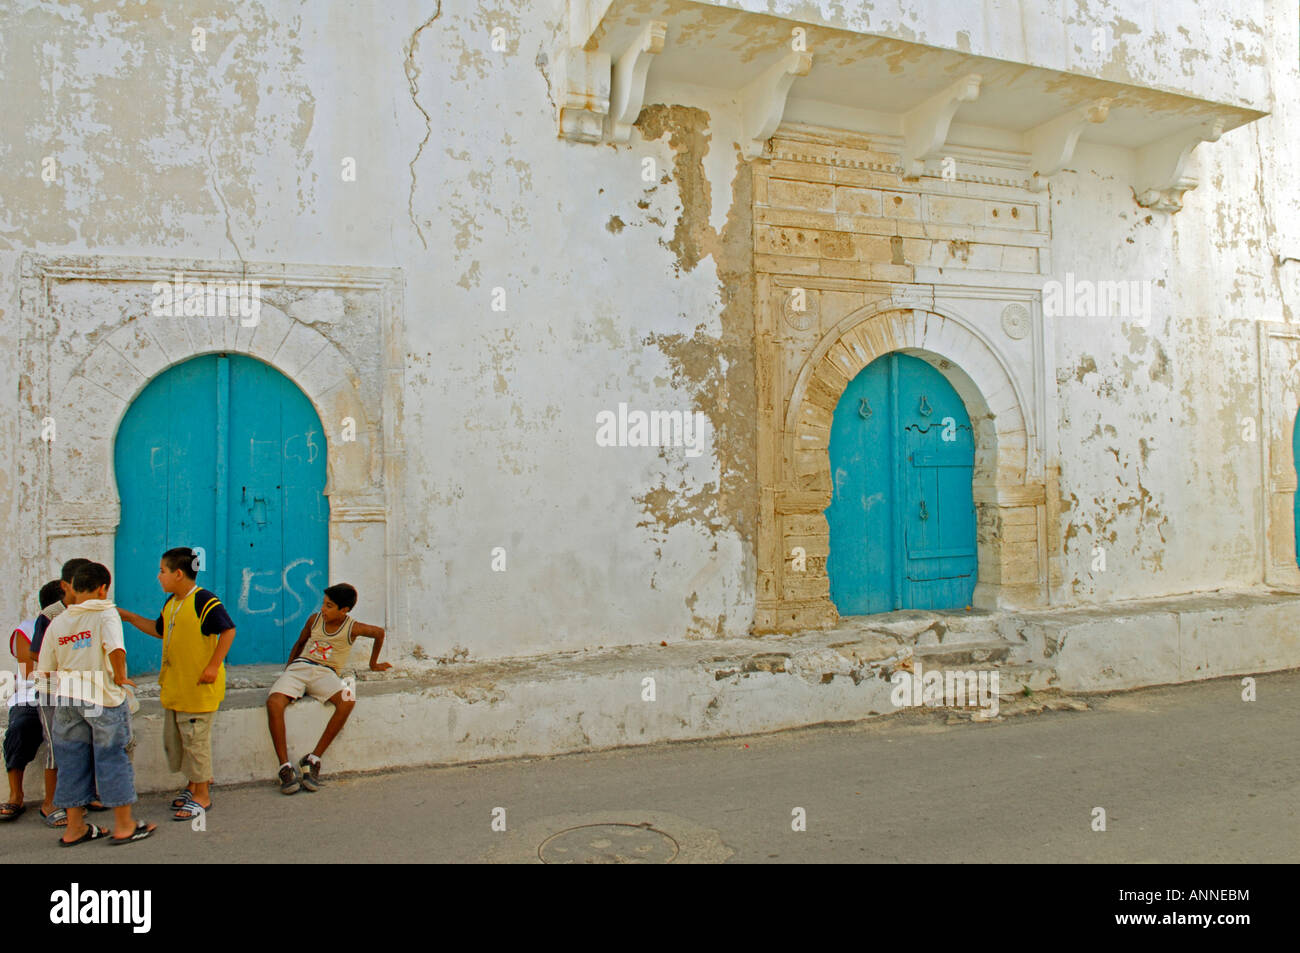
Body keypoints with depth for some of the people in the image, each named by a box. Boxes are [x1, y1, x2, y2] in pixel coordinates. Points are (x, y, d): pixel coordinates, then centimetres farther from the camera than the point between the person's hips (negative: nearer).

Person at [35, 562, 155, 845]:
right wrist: (120, 677, -13)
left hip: (66, 699, 5)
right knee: (112, 760, 5)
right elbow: (116, 649, -28)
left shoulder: (57, 623, 6)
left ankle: (74, 828, 24)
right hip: (103, 699, -5)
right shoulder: (106, 613, -11)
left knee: (72, 761, 14)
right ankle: (124, 826, 13)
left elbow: (44, 672, 10)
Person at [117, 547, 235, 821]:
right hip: (173, 686, 9)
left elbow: (228, 631, -19)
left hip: (199, 688, -9)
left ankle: (202, 796, 11)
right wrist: (129, 617, 24)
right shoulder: (171, 603, 11)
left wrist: (214, 665, -22)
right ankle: (194, 783, 35)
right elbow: (160, 630, 27)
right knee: (173, 739, 17)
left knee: (196, 739, -1)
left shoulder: (204, 601, -17)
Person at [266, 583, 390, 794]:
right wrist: (288, 669, 20)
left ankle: (313, 759, -24)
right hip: (300, 666, 2)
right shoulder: (315, 619, 8)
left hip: (326, 673, -2)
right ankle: (285, 767, -26)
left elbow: (379, 633, 8)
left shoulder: (352, 628, -2)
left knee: (348, 701, -34)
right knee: (274, 702, -30)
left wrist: (373, 664, 19)